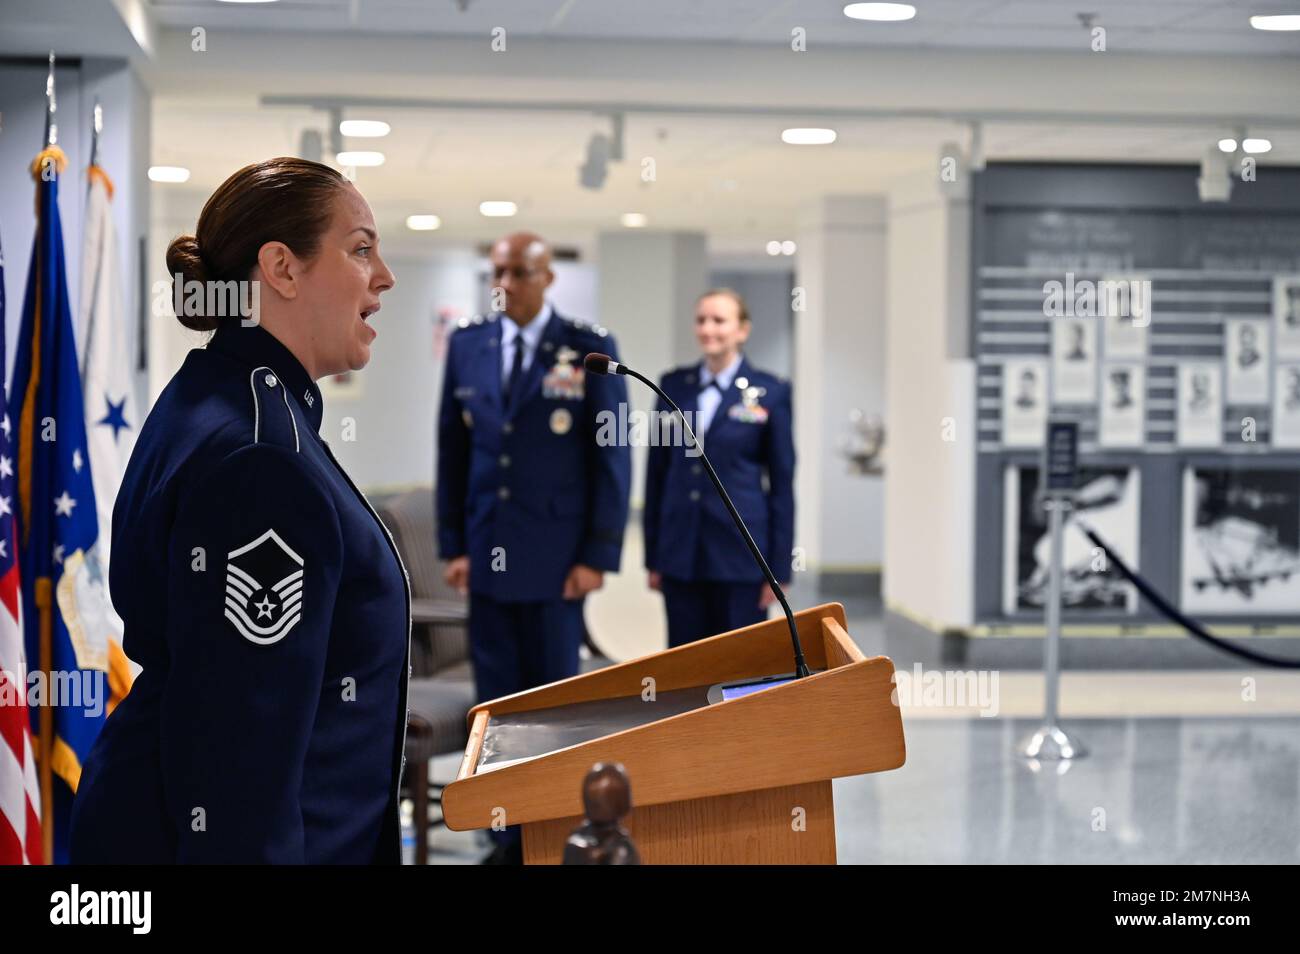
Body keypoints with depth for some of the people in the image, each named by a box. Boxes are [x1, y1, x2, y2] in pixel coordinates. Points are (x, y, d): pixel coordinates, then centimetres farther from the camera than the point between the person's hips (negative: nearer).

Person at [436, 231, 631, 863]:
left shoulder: (590, 349, -4)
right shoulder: (467, 345, 6)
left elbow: (613, 457, -5)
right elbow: (452, 451, 9)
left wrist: (598, 555, -9)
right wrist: (452, 545, 5)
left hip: (554, 554, -3)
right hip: (487, 551, 3)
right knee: (497, 694, 5)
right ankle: (514, 838, 12)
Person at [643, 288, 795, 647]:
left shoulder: (770, 393, -2)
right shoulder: (673, 385, 7)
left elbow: (782, 483, -1)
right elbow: (656, 471, 10)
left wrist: (779, 569, -4)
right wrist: (653, 557, 7)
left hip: (740, 554, -3)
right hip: (680, 552, 3)